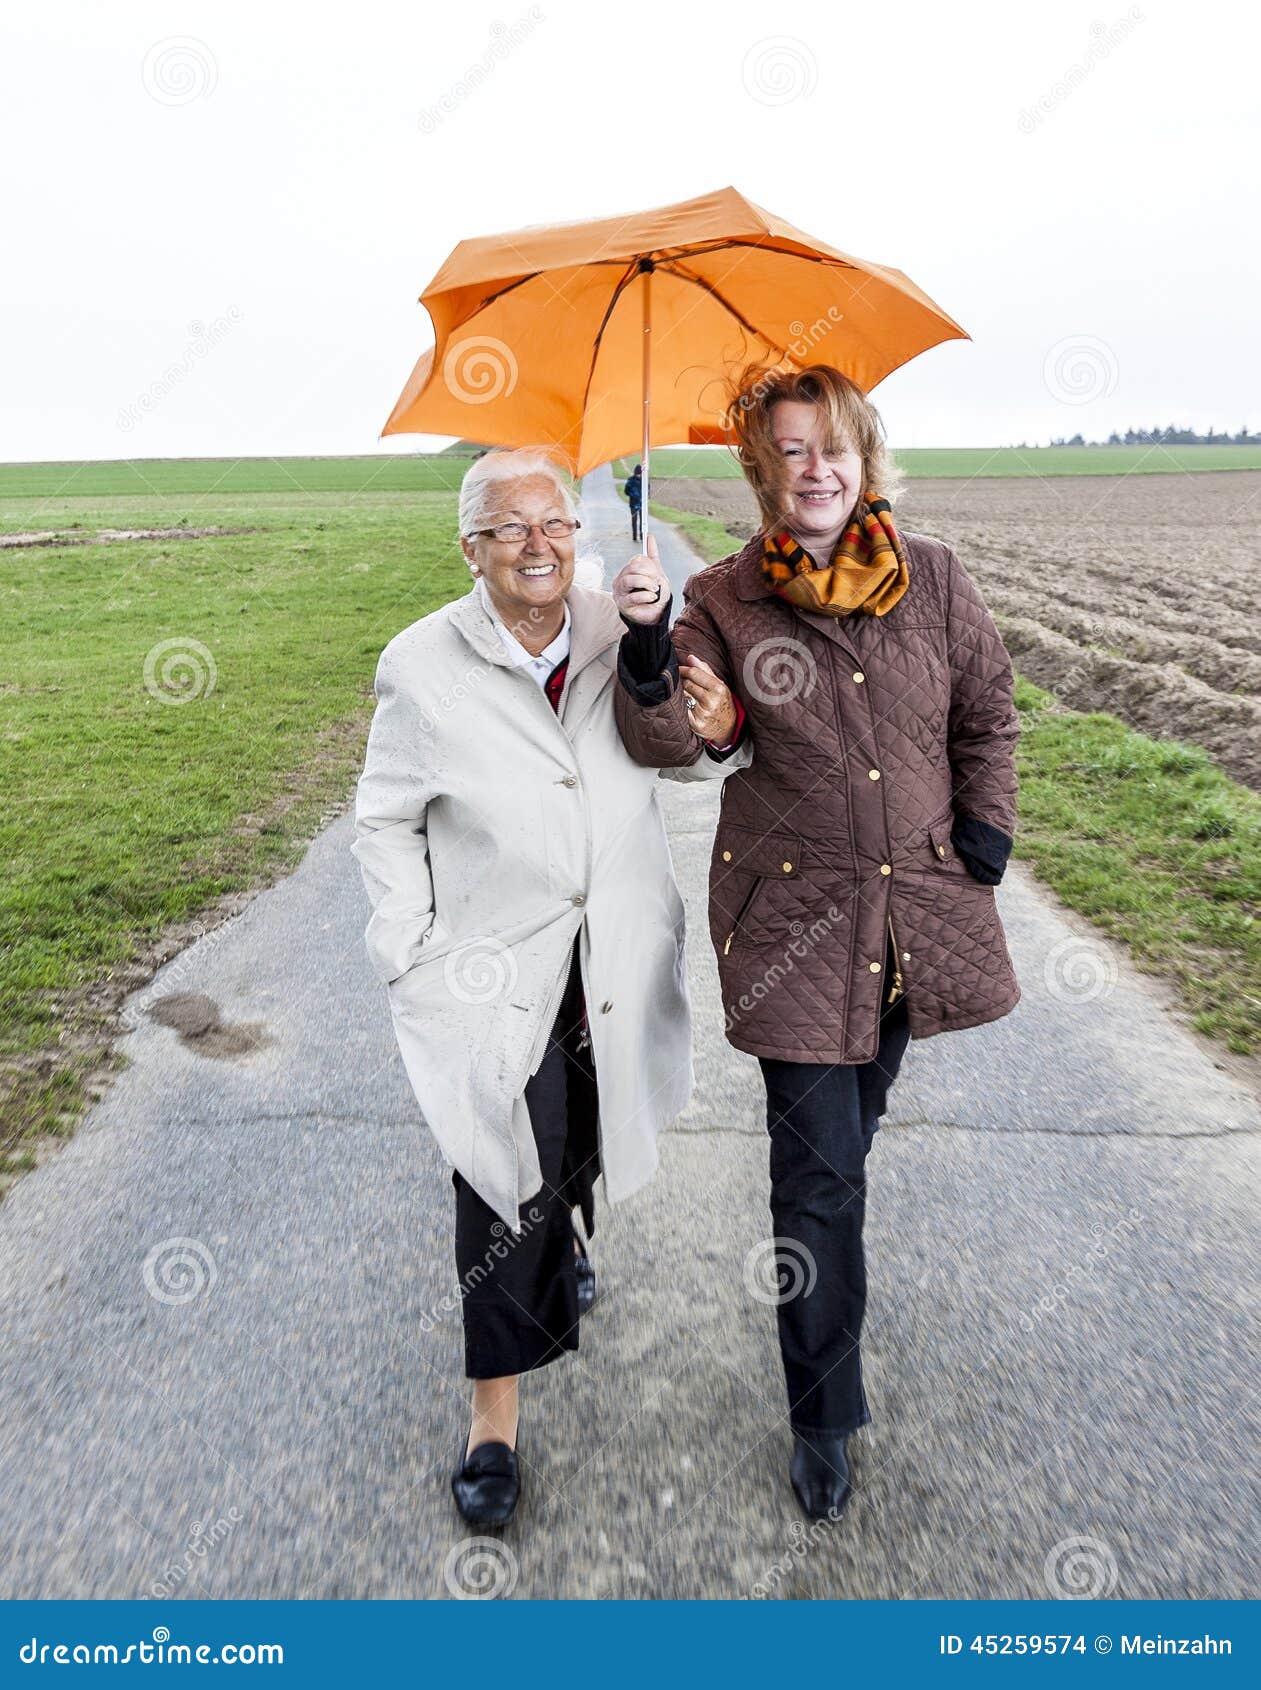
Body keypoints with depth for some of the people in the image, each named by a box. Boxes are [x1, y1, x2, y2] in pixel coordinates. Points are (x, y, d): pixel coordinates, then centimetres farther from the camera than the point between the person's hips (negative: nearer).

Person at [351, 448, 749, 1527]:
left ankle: (565, 1230, 59)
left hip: (618, 960, 4)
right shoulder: (423, 668, -12)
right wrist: (414, 958, -6)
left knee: (584, 1141, 23)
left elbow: (685, 756, 7)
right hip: (494, 978, -3)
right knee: (505, 1175, -1)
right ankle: (495, 1410, 18)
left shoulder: (621, 637, -5)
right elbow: (386, 824, -2)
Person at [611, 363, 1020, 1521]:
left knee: (856, 1115, 23)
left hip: (920, 899, 4)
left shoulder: (933, 578, 2)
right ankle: (824, 1418, 16)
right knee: (820, 1167, -1)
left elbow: (988, 708, 11)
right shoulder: (725, 602, -5)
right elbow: (667, 742, -13)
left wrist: (987, 824, 2)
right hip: (795, 915, -3)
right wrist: (647, 644, -29)